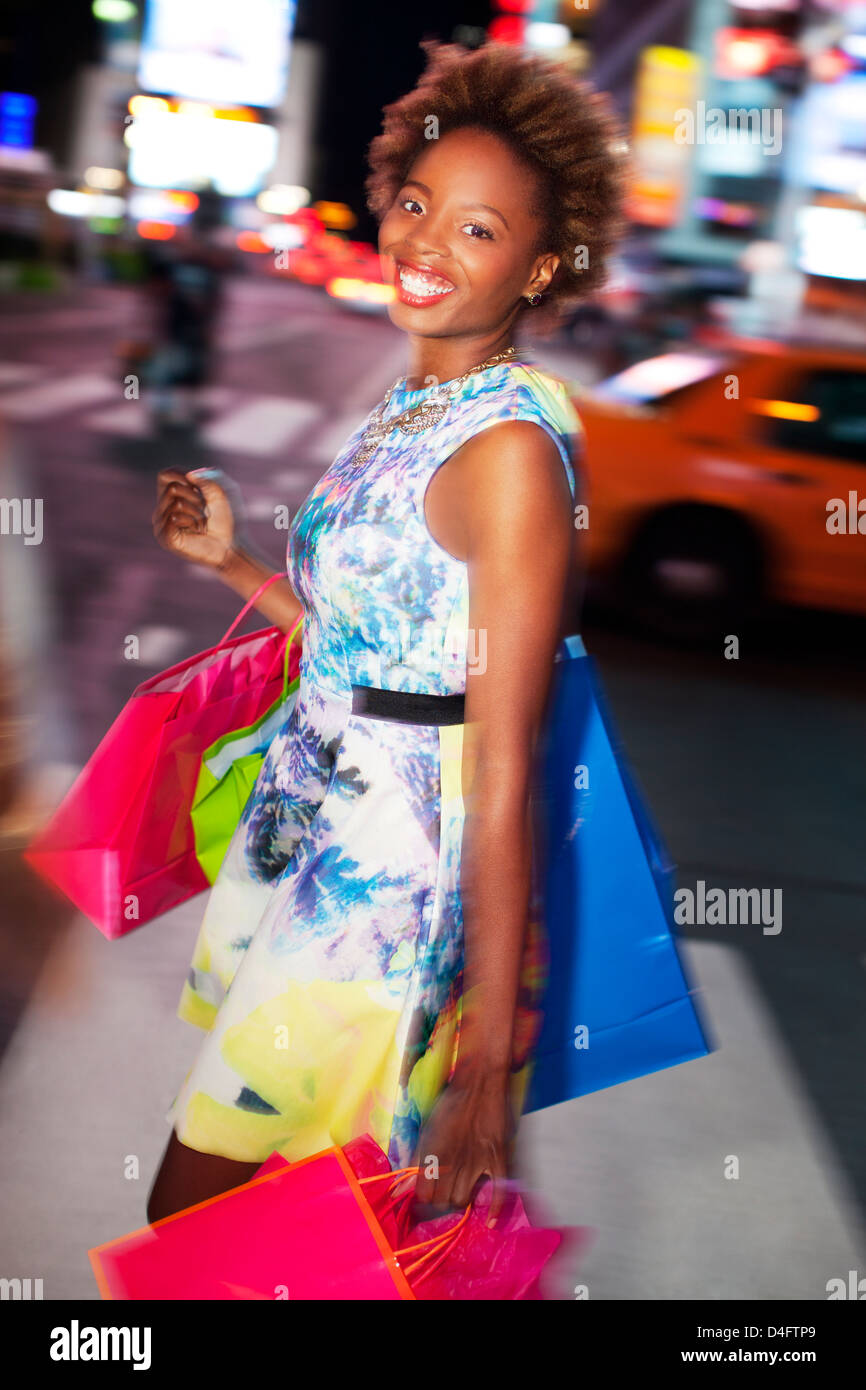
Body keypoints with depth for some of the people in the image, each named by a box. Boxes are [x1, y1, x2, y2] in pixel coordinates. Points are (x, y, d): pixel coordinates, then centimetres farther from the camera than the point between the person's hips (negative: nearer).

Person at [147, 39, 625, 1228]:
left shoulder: (510, 450, -19)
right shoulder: (413, 407, 8)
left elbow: (504, 767, -21)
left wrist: (490, 1061, -20)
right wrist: (231, 561, 15)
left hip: (395, 881, -8)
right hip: (304, 825, 8)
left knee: (191, 1218, -2)